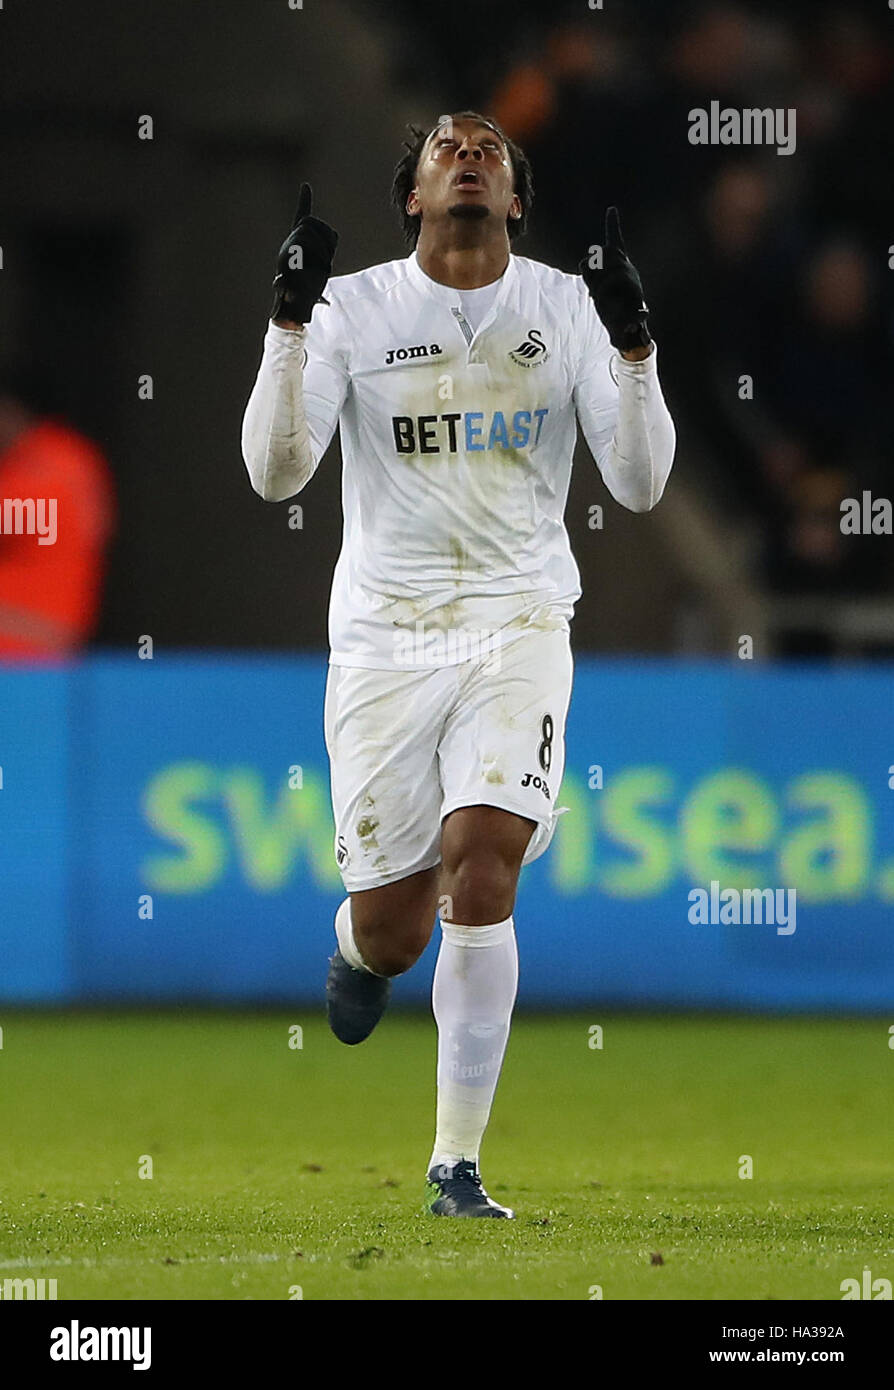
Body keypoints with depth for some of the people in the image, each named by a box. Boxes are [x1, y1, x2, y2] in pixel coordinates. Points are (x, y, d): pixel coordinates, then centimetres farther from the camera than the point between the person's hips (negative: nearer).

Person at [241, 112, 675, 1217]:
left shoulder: (567, 306, 2)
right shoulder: (353, 308, -1)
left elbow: (638, 484, -3)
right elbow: (274, 473, -10)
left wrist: (631, 347, -18)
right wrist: (289, 323, -22)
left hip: (517, 628, 0)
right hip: (383, 635, 0)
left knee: (481, 882, -19)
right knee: (393, 935, 1)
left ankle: (457, 1165, -9)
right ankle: (361, 946, 43)